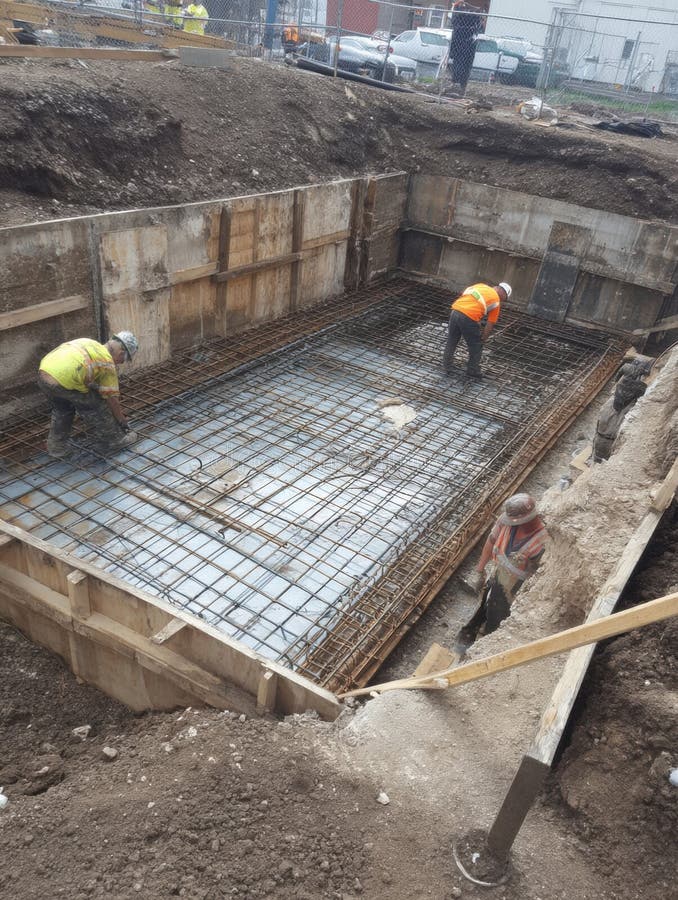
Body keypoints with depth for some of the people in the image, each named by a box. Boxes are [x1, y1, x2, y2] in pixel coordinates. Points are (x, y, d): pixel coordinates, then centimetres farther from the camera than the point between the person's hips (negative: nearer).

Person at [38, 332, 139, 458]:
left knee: (61, 409, 32)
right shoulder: (108, 363, 7)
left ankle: (56, 446, 37)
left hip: (42, 375, 8)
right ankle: (113, 441, 26)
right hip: (64, 382, -7)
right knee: (96, 407, 14)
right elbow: (112, 399, 12)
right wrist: (123, 422, 26)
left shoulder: (87, 342, 28)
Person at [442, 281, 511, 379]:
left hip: (455, 311, 5)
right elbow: (490, 325, 7)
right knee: (476, 347, 18)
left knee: (451, 342, 24)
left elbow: (461, 294, 19)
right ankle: (473, 371, 29)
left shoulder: (480, 285, 22)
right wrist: (483, 340, 18)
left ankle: (446, 367, 35)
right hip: (469, 318, -5)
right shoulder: (496, 301, 9)